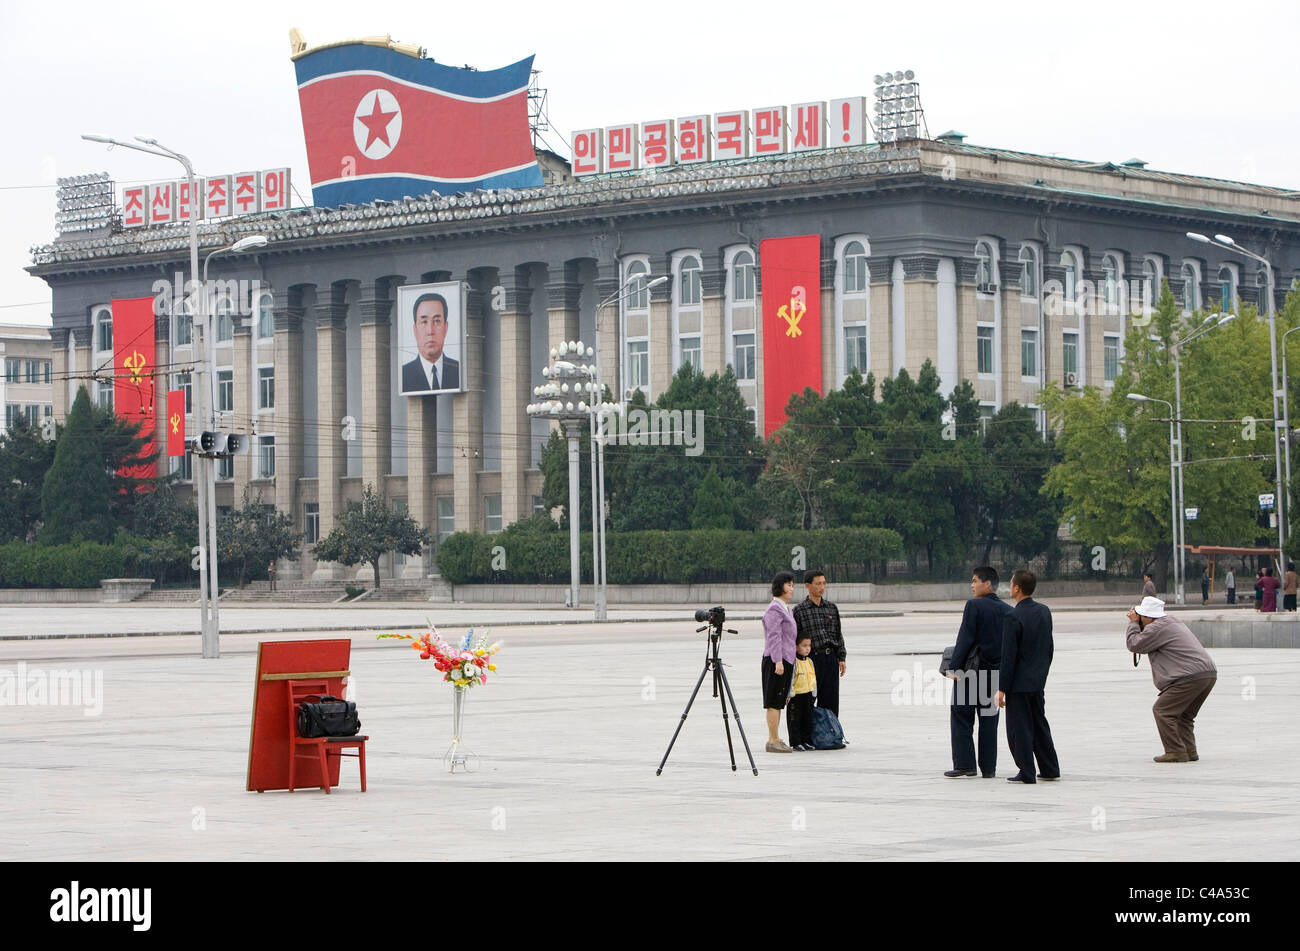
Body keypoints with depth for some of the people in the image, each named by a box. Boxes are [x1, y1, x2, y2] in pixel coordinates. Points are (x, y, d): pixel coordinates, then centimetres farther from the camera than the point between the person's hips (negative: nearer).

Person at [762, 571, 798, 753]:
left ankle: (775, 740, 16)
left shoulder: (785, 608, 19)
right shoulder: (774, 609, -12)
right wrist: (778, 661, -24)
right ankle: (773, 740, -7)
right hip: (776, 661, -10)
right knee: (774, 702, -8)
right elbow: (774, 636, -19)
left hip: (785, 660, 10)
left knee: (779, 702, 12)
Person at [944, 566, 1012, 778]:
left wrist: (955, 666, -12)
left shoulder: (974, 606, -11)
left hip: (971, 669, -6)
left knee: (961, 717, 2)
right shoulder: (1008, 611, 6)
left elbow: (965, 639, -16)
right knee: (989, 719, 11)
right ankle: (988, 767, 10)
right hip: (996, 671, 6)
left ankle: (964, 764, -2)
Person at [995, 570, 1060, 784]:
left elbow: (1008, 656, -18)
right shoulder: (1044, 612, 5)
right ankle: (1050, 769, 22)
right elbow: (1049, 648, 12)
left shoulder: (1013, 617, -19)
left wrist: (1002, 688, -14)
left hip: (1019, 682, -8)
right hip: (1038, 681, 8)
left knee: (1019, 728, 0)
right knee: (1040, 725, 17)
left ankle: (1026, 773, 2)